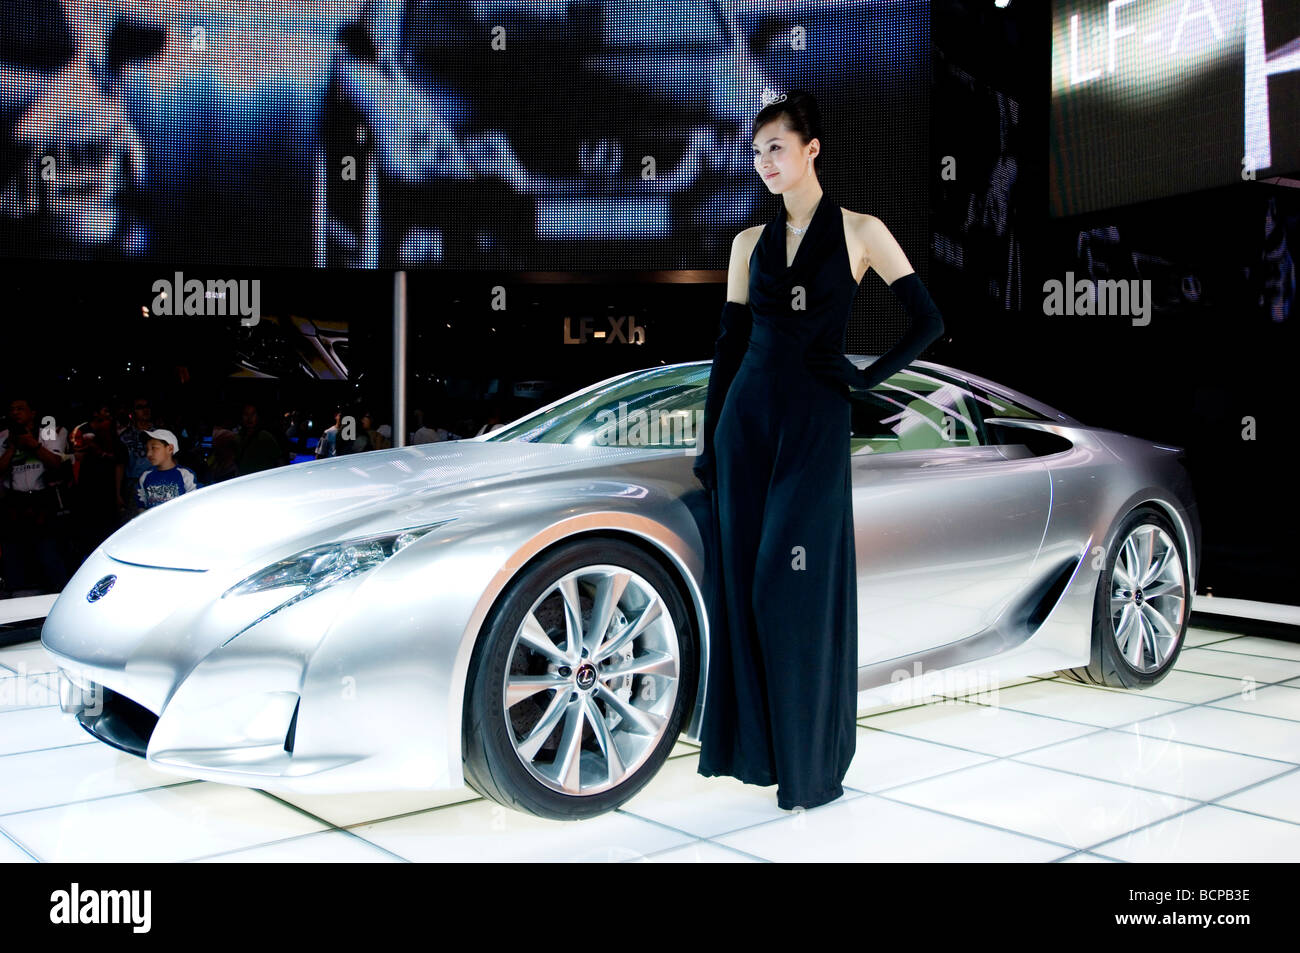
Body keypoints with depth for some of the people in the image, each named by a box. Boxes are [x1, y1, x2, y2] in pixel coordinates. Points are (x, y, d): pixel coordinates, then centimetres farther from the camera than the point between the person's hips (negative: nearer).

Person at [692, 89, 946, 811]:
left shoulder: (860, 232, 1)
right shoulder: (751, 242, 11)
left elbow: (928, 321, 2)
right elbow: (730, 343, 11)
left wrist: (869, 376, -7)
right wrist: (710, 440, 8)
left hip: (816, 425, -4)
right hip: (747, 419, 4)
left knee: (800, 590, -3)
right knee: (741, 583, 4)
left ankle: (813, 763, 10)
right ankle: (755, 742, 18)